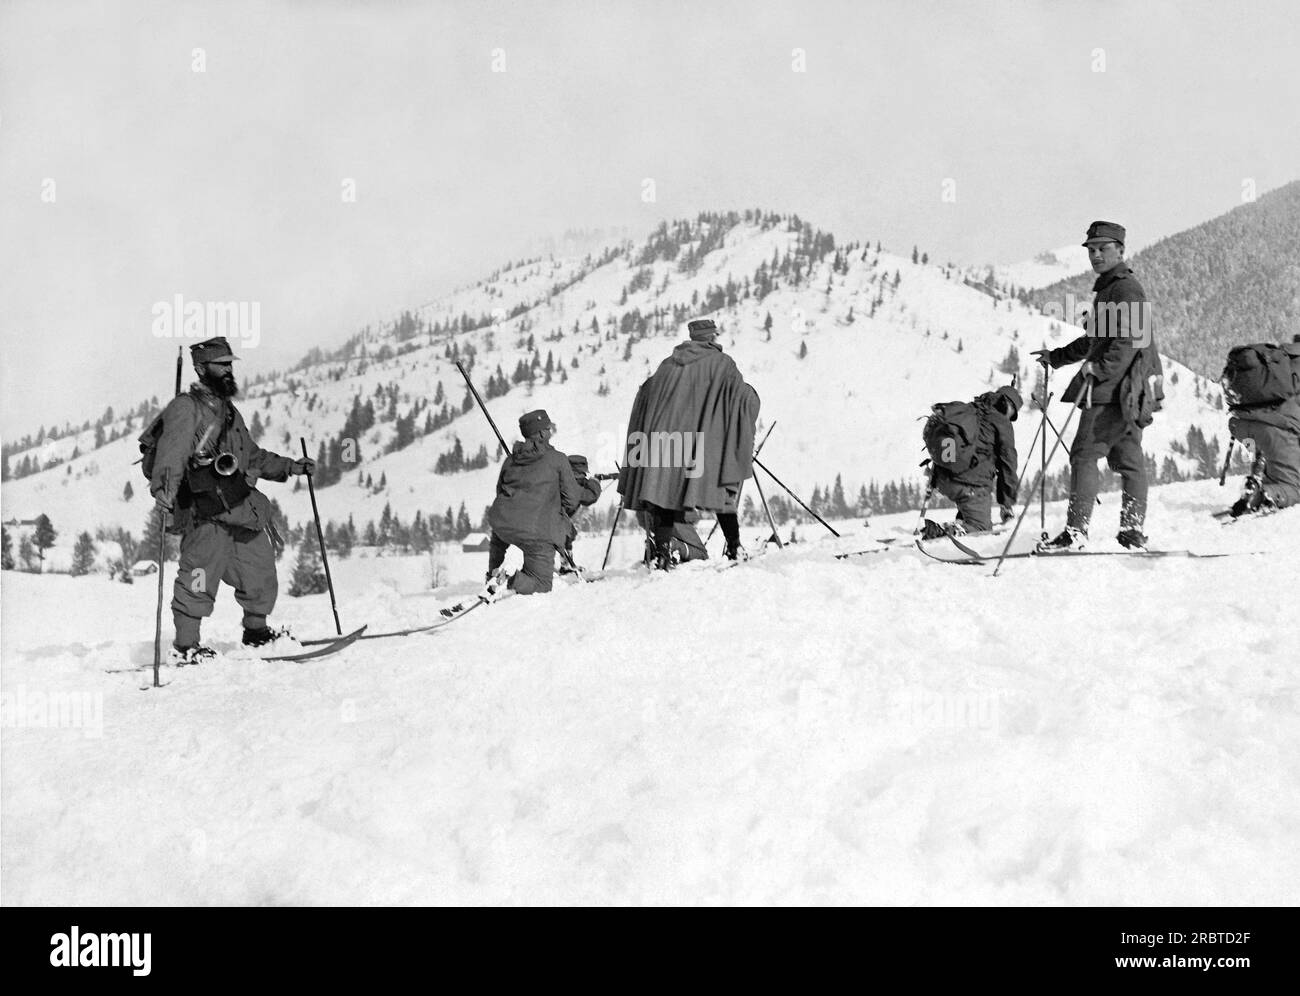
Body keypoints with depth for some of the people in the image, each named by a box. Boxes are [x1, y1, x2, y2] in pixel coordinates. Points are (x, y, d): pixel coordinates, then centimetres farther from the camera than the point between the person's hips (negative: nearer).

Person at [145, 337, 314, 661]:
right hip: (207, 514, -9)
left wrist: (291, 467, 36)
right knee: (200, 579, -9)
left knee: (260, 572, 13)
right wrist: (164, 488, -36)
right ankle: (186, 646, 1)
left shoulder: (228, 410, 24)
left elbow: (252, 456, 35)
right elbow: (172, 451, -21)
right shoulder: (186, 408, -5)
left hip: (242, 509, 9)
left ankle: (256, 632, 31)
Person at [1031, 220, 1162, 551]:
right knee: (1127, 458, 9)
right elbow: (1095, 339, 33)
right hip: (1122, 390, 10)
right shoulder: (1108, 288, 22)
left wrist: (1101, 368, -26)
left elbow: (1131, 338, -22)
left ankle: (1076, 532, -13)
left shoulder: (1125, 288, -10)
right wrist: (1056, 356, 35)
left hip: (1118, 388, -10)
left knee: (1085, 453, -11)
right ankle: (1133, 531, 11)